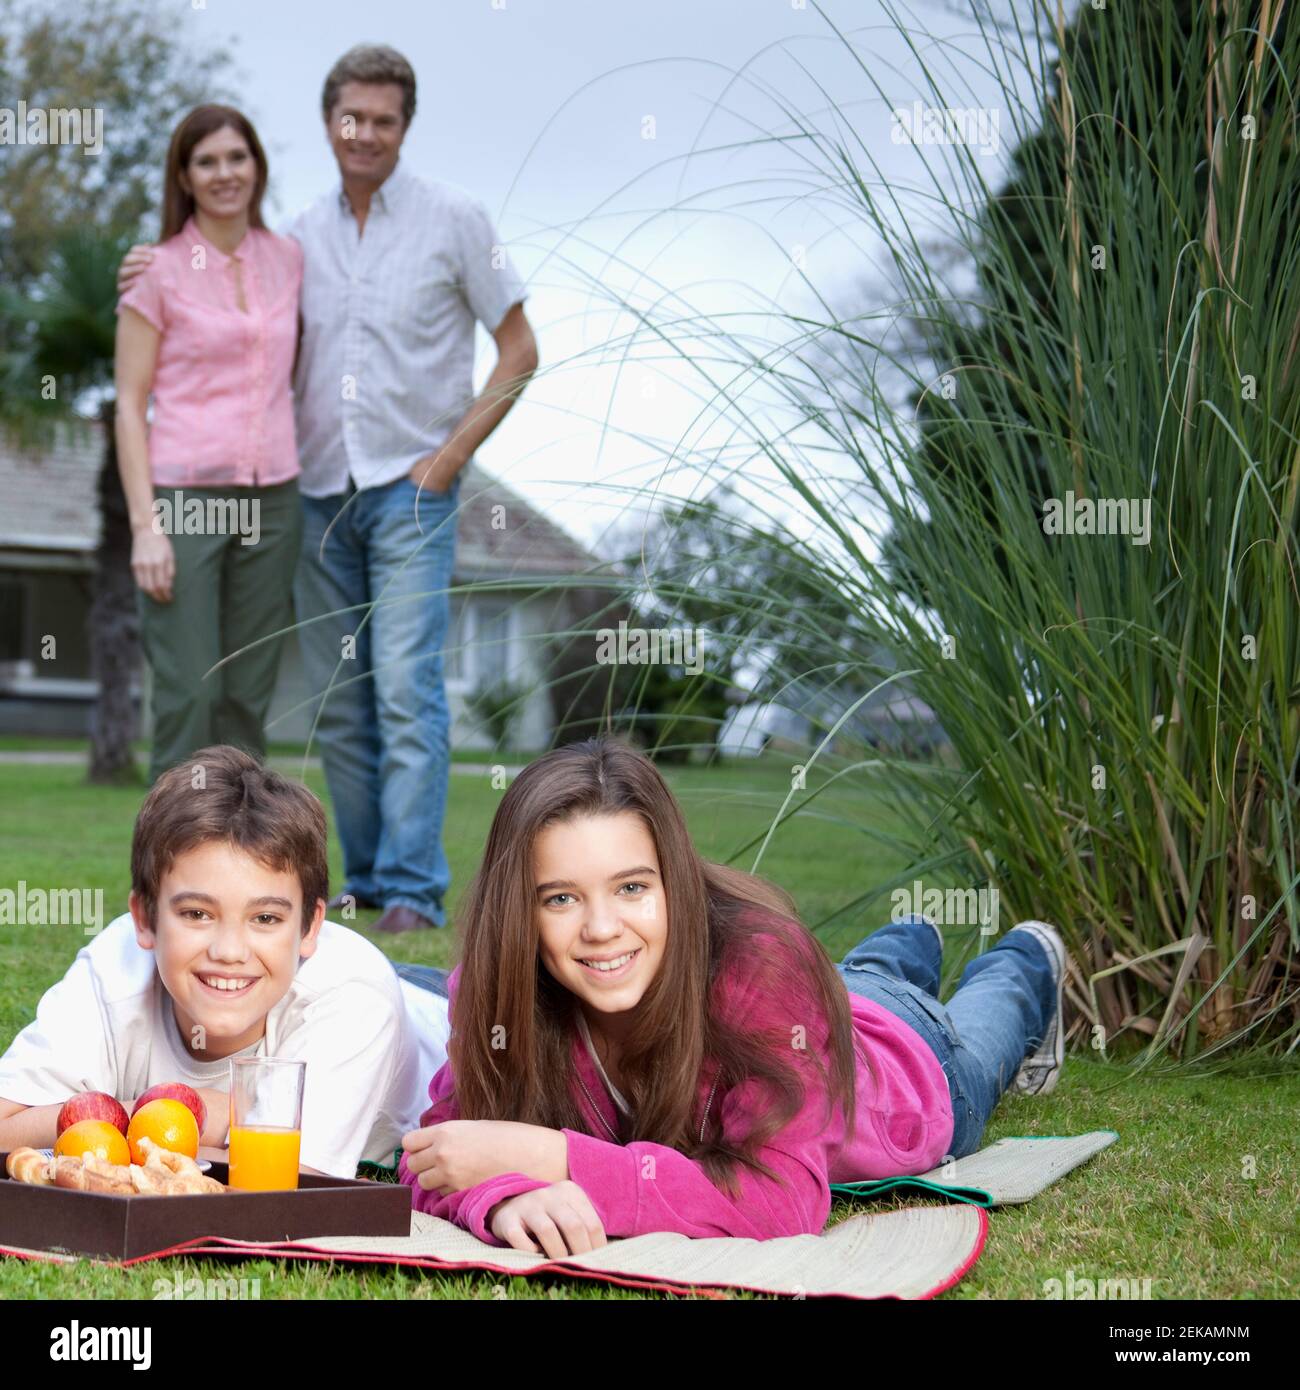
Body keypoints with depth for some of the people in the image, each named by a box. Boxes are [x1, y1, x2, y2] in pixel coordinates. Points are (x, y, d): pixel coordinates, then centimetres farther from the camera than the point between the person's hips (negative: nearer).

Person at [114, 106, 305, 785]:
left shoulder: (287, 258, 9)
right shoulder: (157, 271, -3)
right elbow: (129, 404, -4)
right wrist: (145, 525, -12)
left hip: (270, 501, 4)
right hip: (182, 499, -4)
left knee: (247, 699, 5)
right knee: (189, 697, -9)